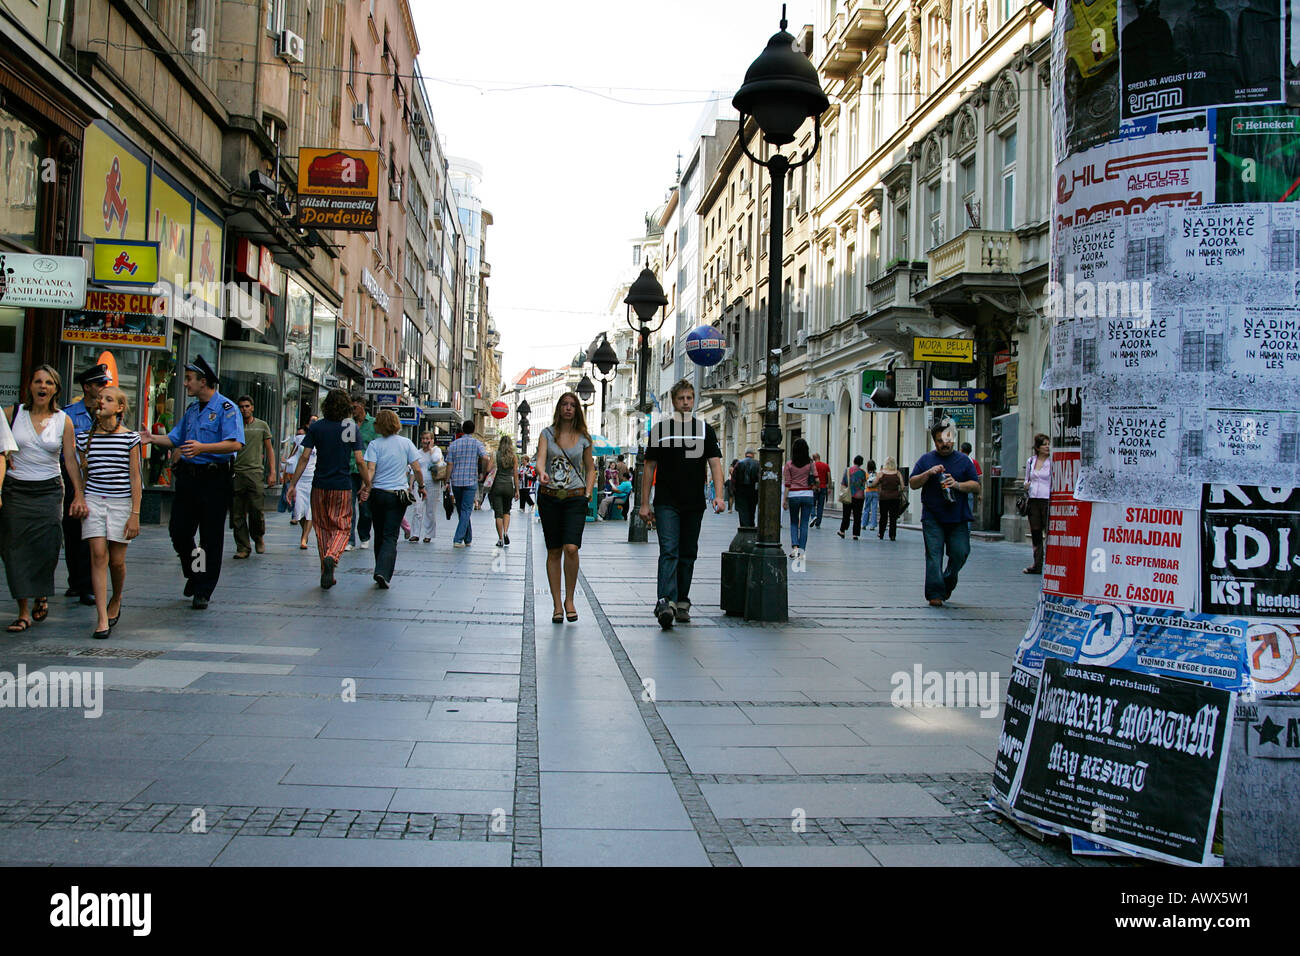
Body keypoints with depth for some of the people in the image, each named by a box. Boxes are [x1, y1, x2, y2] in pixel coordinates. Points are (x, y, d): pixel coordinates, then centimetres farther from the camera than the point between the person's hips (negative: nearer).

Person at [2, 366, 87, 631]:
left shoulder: (63, 420, 3)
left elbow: (71, 459, 2)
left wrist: (79, 495, -3)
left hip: (49, 490, 0)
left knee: (47, 547, -10)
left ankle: (41, 595, 18)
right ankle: (23, 612, 6)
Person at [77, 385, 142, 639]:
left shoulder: (129, 438, -1)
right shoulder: (86, 438, 7)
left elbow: (135, 478, -2)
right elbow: (83, 475, 16)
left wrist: (135, 514, -6)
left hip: (122, 501, -2)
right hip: (94, 501, 2)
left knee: (117, 560, 2)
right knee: (98, 555, -9)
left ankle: (116, 600, 33)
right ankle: (102, 619, -9)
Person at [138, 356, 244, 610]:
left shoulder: (226, 408, -9)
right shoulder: (192, 409, 18)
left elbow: (235, 444, -21)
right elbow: (176, 438, 25)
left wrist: (202, 448, -31)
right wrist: (152, 438, 9)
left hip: (214, 478, -7)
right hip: (187, 475, 7)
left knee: (211, 537, 0)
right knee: (178, 531, 7)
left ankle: (203, 591, 9)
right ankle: (193, 574, 31)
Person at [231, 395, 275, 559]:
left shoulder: (262, 426, 11)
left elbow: (269, 450, 12)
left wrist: (272, 473, 2)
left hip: (255, 472, -1)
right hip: (236, 473, 2)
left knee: (256, 510, -10)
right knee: (237, 514, 0)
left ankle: (258, 538, 16)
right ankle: (243, 547, 7)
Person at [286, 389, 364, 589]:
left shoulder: (316, 427, 0)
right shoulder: (353, 428, -3)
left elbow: (305, 457, -3)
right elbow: (359, 460, -6)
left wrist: (292, 484, 1)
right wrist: (367, 484, 5)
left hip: (320, 485, 2)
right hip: (343, 486, -2)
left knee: (323, 528, 12)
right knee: (343, 527, 7)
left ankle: (326, 576, 14)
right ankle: (332, 556, -22)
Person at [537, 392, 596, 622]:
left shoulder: (584, 438, 7)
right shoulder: (547, 433, 5)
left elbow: (590, 469, 15)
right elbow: (540, 458, -10)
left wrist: (588, 494, 2)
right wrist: (541, 473, -32)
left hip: (575, 499, 0)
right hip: (549, 497, 1)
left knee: (571, 548, -16)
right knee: (553, 552, 3)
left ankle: (569, 599, 1)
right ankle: (557, 605, 11)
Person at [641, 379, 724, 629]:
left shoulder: (705, 430, 7)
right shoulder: (660, 429, 4)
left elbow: (715, 463, 1)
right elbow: (649, 467, 6)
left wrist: (718, 495, -14)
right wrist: (645, 503, 1)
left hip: (694, 504, 2)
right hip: (666, 503, -2)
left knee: (688, 554, 9)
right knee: (669, 552, -14)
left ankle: (682, 602, 20)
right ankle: (666, 602, -24)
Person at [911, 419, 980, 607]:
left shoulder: (963, 460, 11)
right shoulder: (926, 459, 9)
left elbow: (976, 485, 7)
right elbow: (912, 483, 5)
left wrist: (957, 485, -11)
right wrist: (928, 473, -11)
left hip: (958, 518, 1)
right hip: (932, 518, -1)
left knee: (960, 553, -1)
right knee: (934, 555, -6)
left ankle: (948, 583, 25)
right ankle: (935, 593, -3)